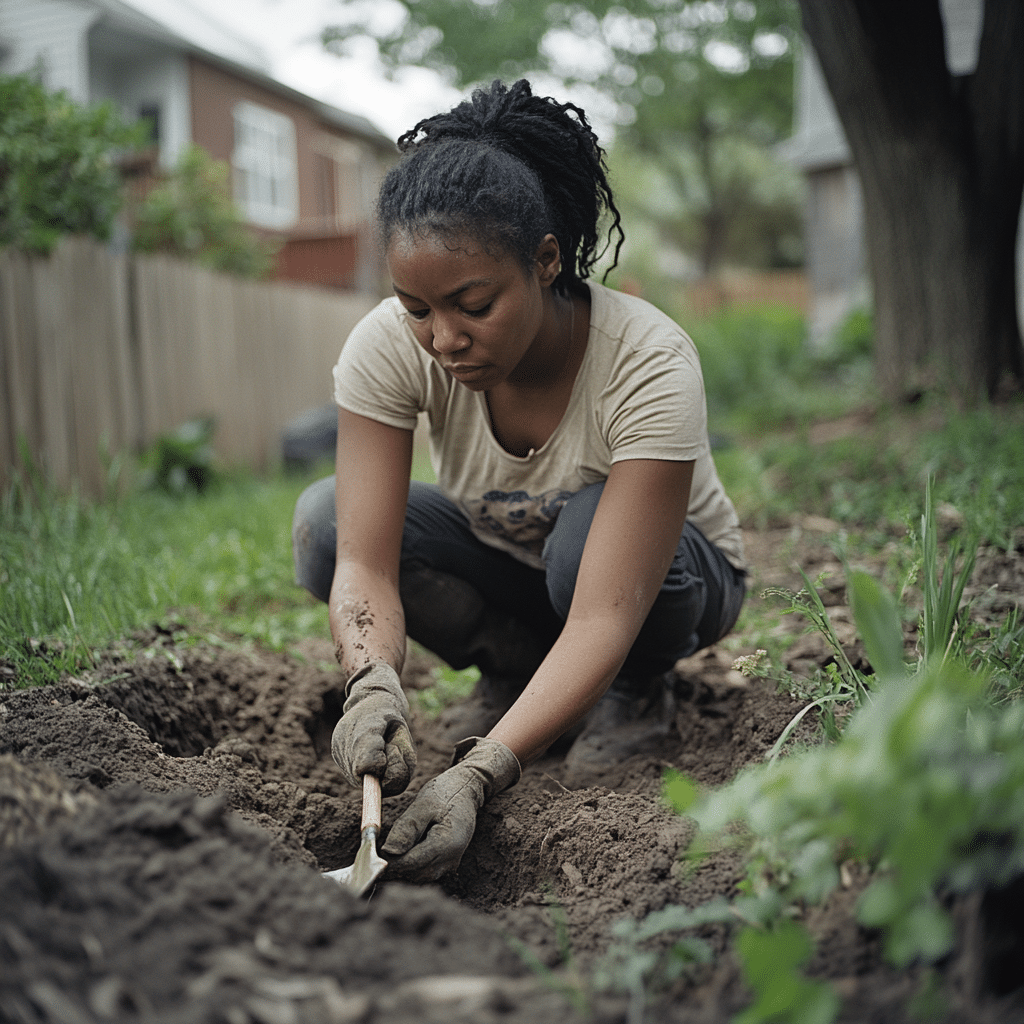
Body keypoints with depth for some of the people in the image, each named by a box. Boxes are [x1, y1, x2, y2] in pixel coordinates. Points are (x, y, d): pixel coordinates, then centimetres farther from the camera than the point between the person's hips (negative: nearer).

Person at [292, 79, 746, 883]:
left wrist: (479, 774, -51)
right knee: (325, 521, -23)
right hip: (508, 561, 3)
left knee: (588, 523, -39)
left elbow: (604, 618, -40)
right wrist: (373, 685, -49)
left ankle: (639, 688, -3)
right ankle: (514, 668, 1)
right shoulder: (388, 347, -26)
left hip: (674, 576, -3)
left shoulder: (650, 365, -35)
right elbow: (364, 560, -29)